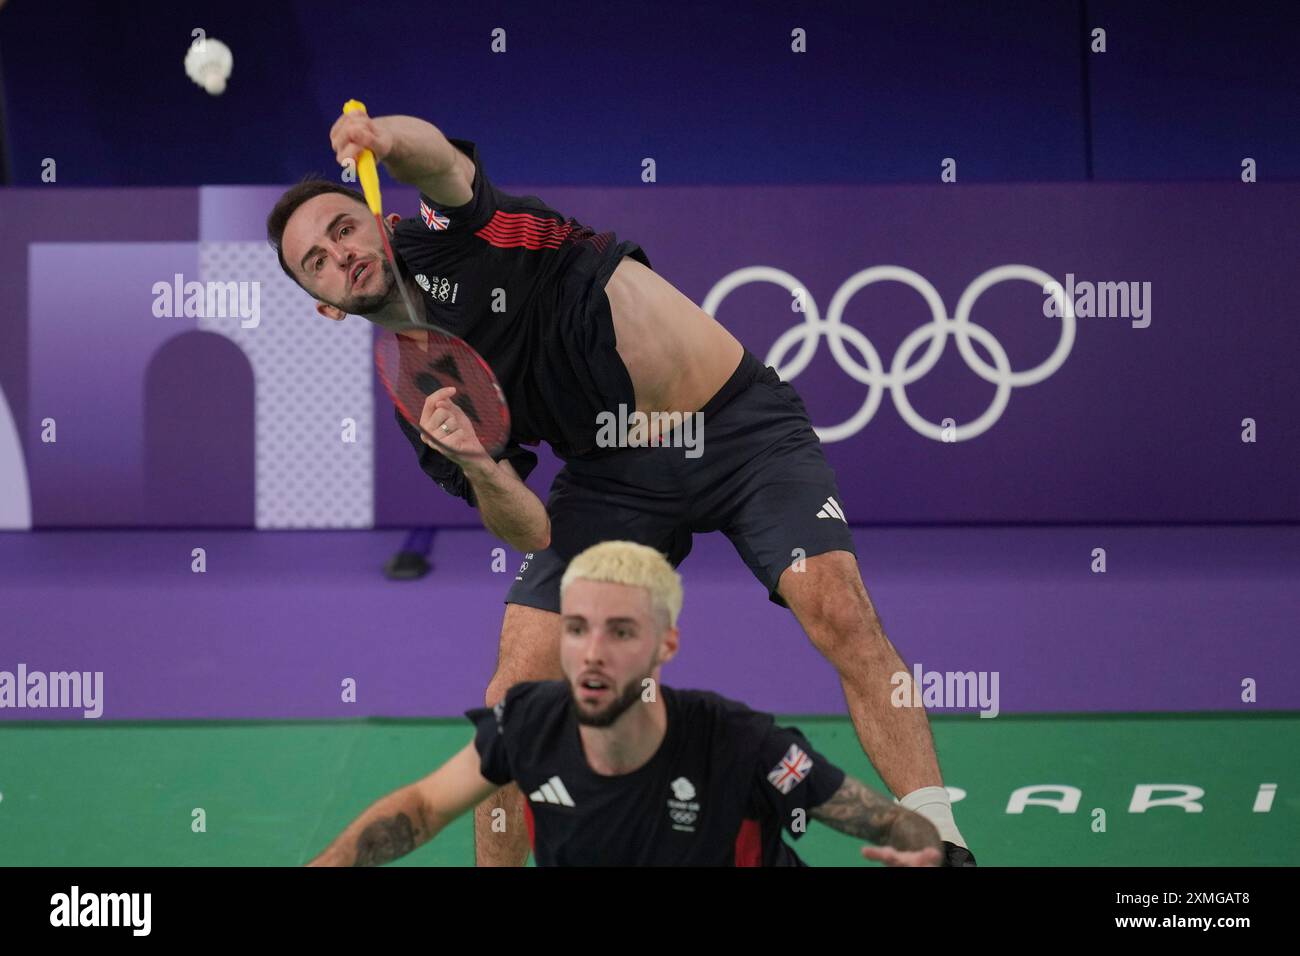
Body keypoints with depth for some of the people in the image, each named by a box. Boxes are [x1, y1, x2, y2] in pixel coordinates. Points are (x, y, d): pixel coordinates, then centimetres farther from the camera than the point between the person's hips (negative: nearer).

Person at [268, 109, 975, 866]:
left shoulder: (444, 228, -6)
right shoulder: (419, 399, 0)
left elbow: (436, 155, -30)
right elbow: (531, 533, -6)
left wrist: (384, 139, -53)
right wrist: (478, 467, -27)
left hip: (741, 424, -3)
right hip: (614, 479, 3)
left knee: (840, 613, -21)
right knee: (517, 691, -8)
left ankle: (939, 840, -15)